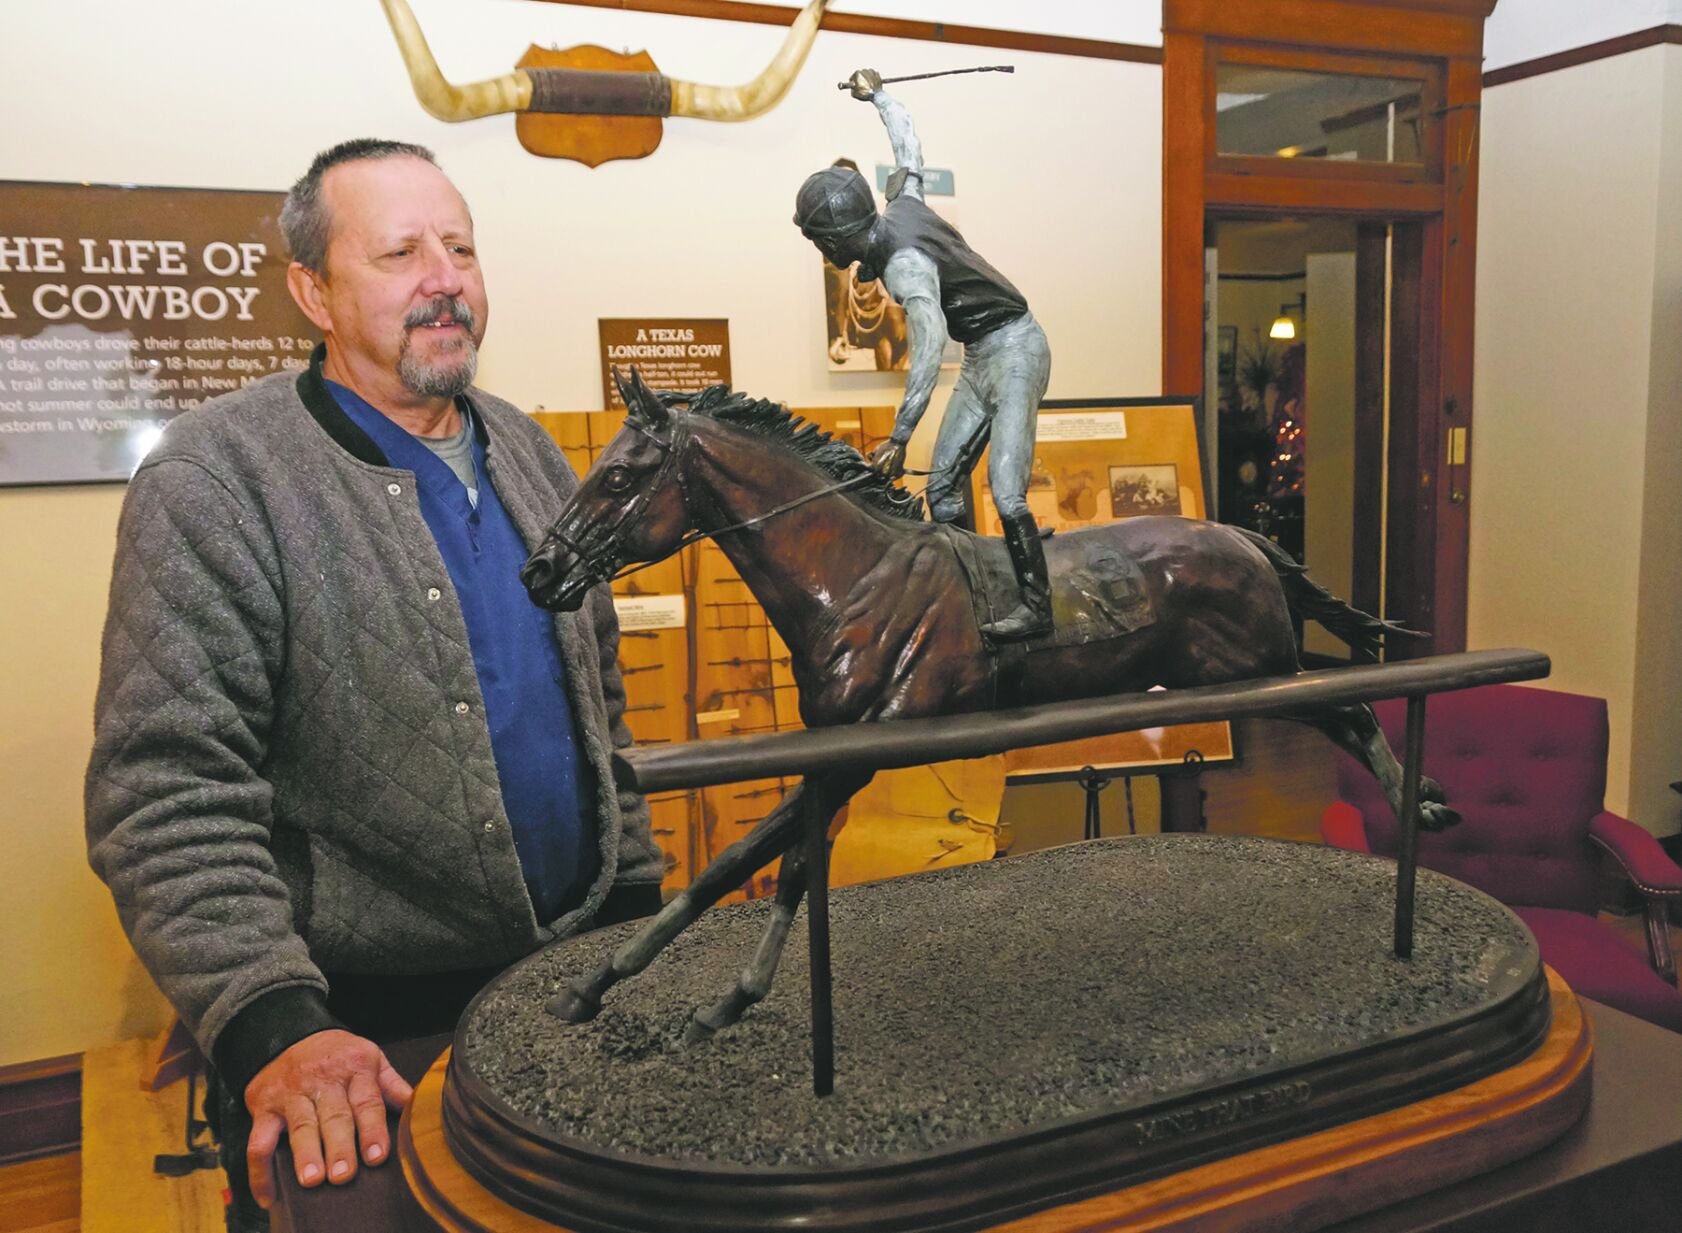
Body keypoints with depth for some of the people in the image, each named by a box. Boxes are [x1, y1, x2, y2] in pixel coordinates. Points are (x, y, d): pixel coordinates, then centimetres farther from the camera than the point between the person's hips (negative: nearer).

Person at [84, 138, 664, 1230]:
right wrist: (271, 1026, -26)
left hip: (574, 983, 6)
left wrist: (641, 909, 9)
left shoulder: (530, 453, 7)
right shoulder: (212, 482, -13)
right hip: (358, 1029, -6)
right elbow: (169, 793, -18)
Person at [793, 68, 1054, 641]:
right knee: (941, 485, 5)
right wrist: (877, 94, 37)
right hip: (980, 359, 10)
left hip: (1013, 351, -10)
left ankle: (1037, 605, -10)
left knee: (1005, 489, -18)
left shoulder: (904, 264, -27)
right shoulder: (903, 207, -1)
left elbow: (930, 342, -40)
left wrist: (899, 437, -47)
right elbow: (909, 150, 19)